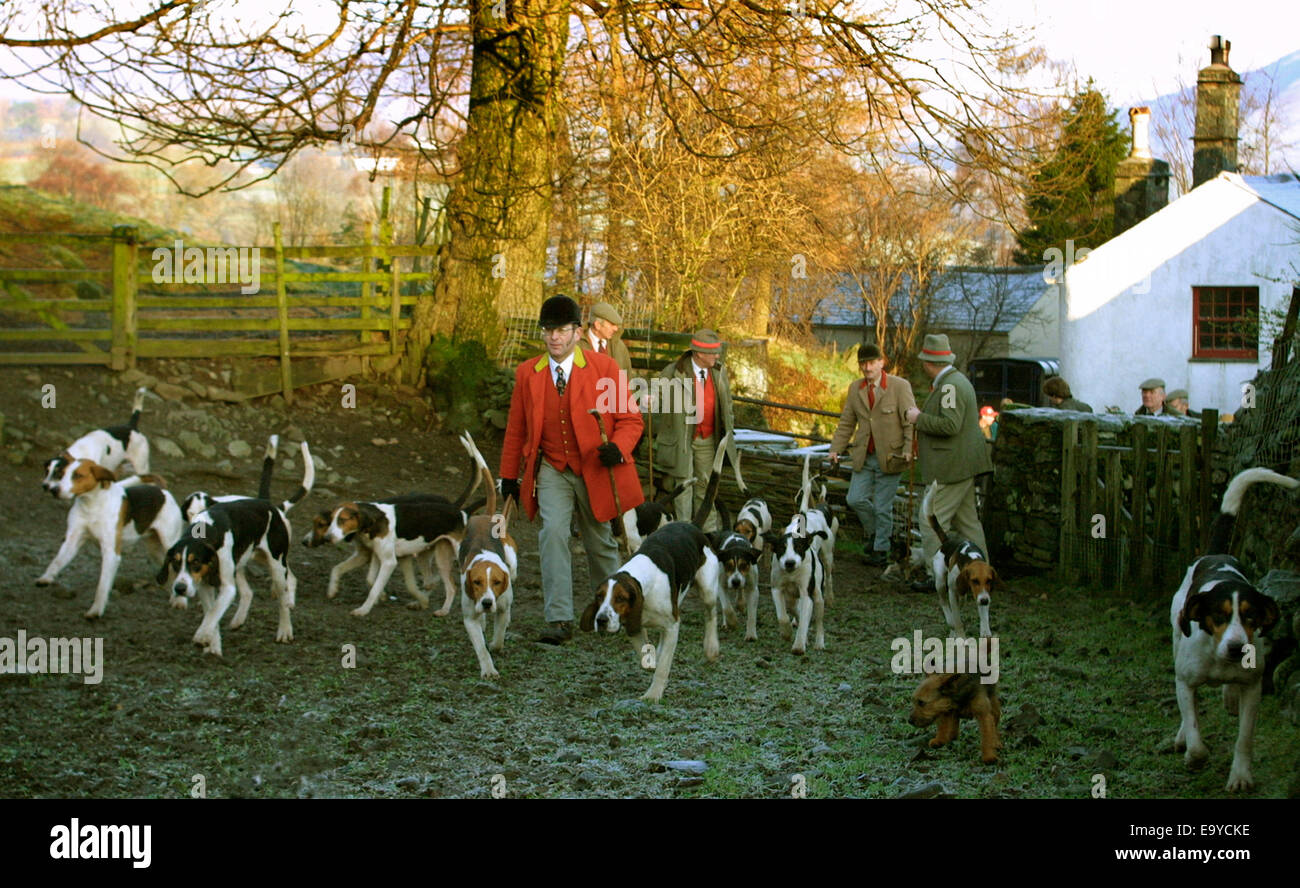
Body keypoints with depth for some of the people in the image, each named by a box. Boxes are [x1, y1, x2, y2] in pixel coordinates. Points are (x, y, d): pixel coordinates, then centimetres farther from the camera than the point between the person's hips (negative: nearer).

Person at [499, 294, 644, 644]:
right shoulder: (527, 373, 0)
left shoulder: (603, 367, -7)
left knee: (599, 541, 13)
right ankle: (559, 619, -19)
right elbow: (516, 428, 9)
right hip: (551, 471, 1)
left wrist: (618, 448, -24)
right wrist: (509, 476, 10)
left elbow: (630, 419, -4)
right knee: (553, 533, -20)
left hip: (596, 470, -1)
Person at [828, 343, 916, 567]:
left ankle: (880, 550, 15)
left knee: (882, 506, 1)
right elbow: (846, 422, 13)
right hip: (864, 456, 5)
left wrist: (908, 451, -20)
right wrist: (836, 449, 4)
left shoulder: (900, 386, -8)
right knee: (855, 499, 1)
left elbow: (910, 422, -10)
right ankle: (872, 531, 28)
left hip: (889, 456, -5)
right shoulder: (855, 388, 8)